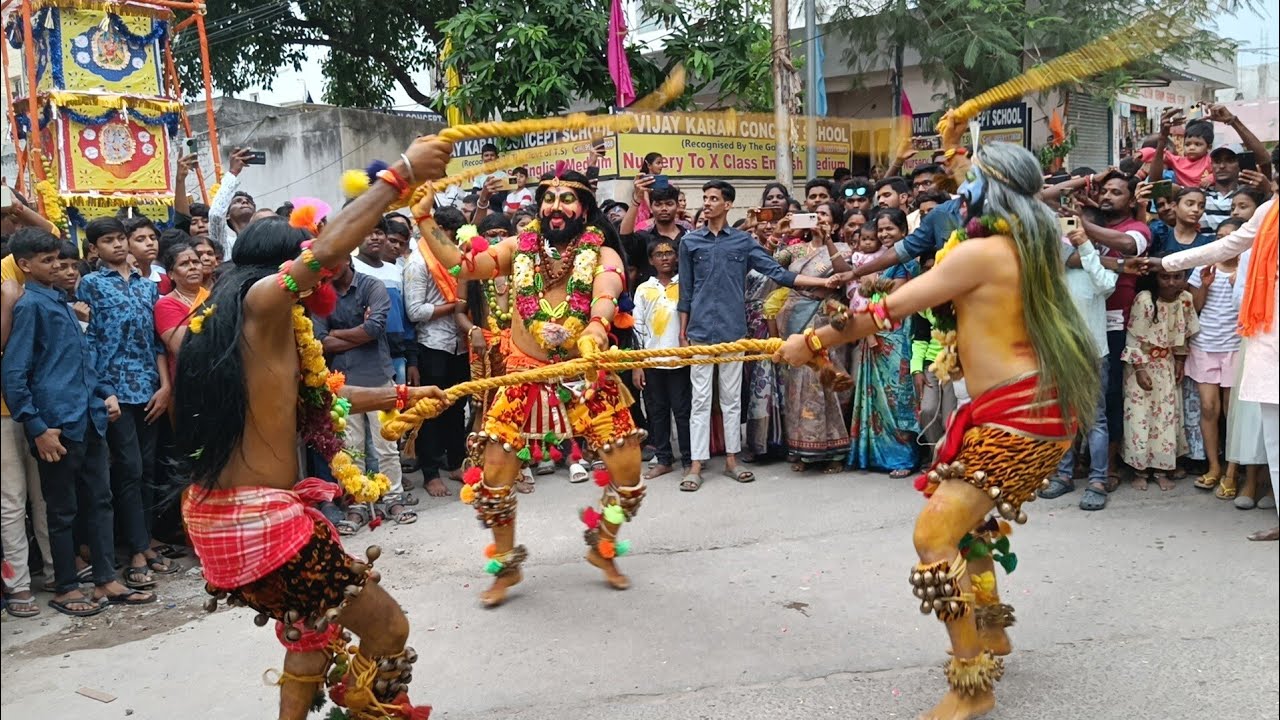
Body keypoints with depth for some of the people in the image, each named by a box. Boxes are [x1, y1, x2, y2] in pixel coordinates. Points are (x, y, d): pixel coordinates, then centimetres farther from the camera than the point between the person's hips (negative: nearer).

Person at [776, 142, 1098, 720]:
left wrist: (813, 343, -5)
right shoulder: (1025, 245, 12)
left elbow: (890, 309, -14)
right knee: (961, 516, 25)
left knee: (934, 539, -10)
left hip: (1016, 413, -11)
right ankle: (991, 634, 38)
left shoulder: (982, 251, -15)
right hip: (1033, 407, 11)